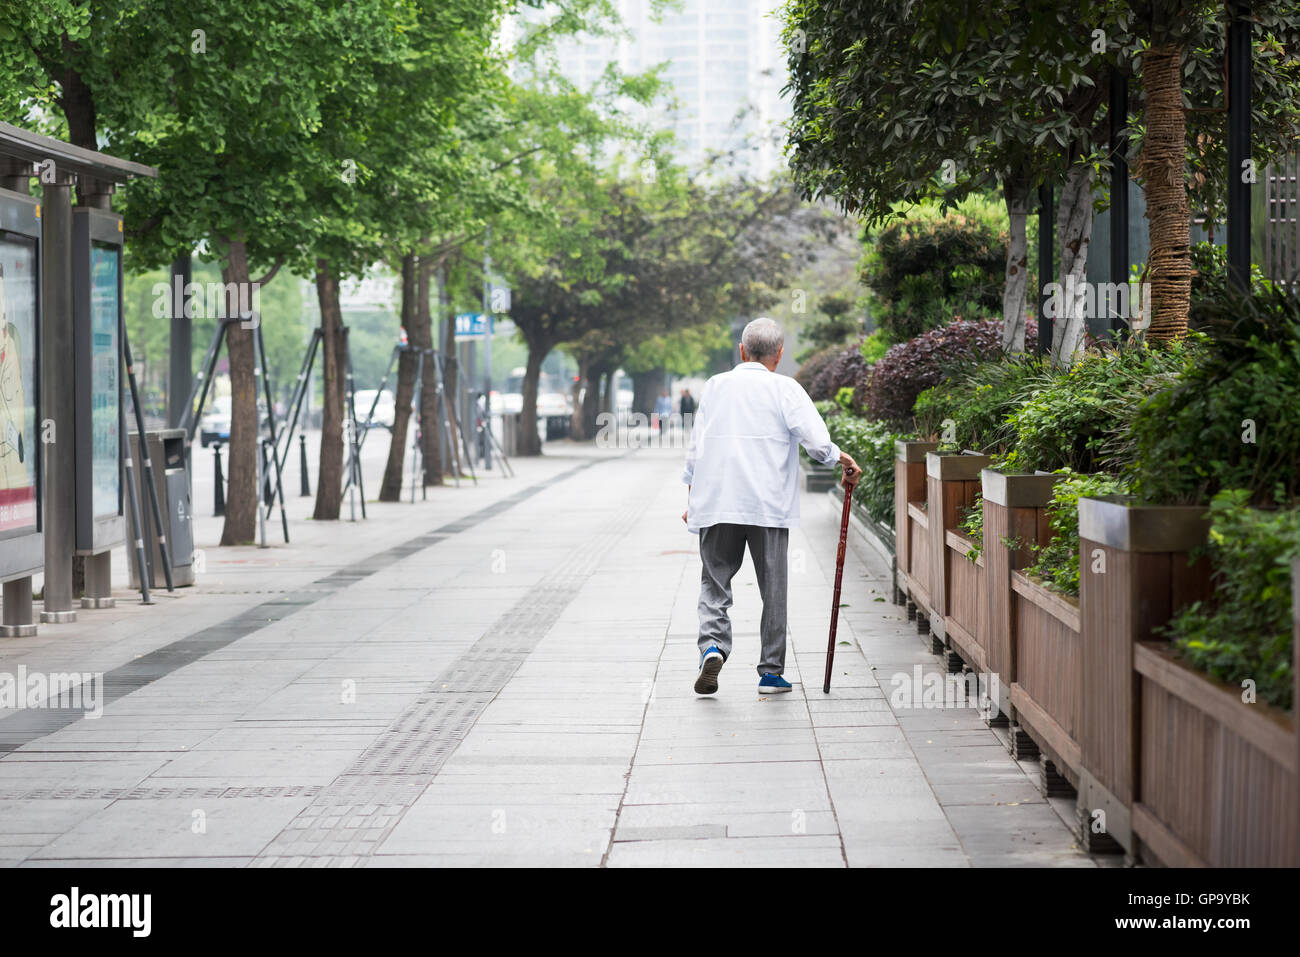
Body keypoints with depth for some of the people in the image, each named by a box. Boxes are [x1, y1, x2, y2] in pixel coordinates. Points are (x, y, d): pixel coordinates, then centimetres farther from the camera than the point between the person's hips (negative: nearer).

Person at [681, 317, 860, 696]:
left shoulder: (715, 386, 9)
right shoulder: (785, 389, -2)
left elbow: (696, 449, 11)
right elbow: (818, 442, -10)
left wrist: (692, 498, 19)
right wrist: (842, 458, 10)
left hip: (715, 504, 2)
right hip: (769, 507, -2)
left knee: (714, 582, 6)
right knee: (773, 589, 7)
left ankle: (712, 645, -19)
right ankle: (771, 671, 10)